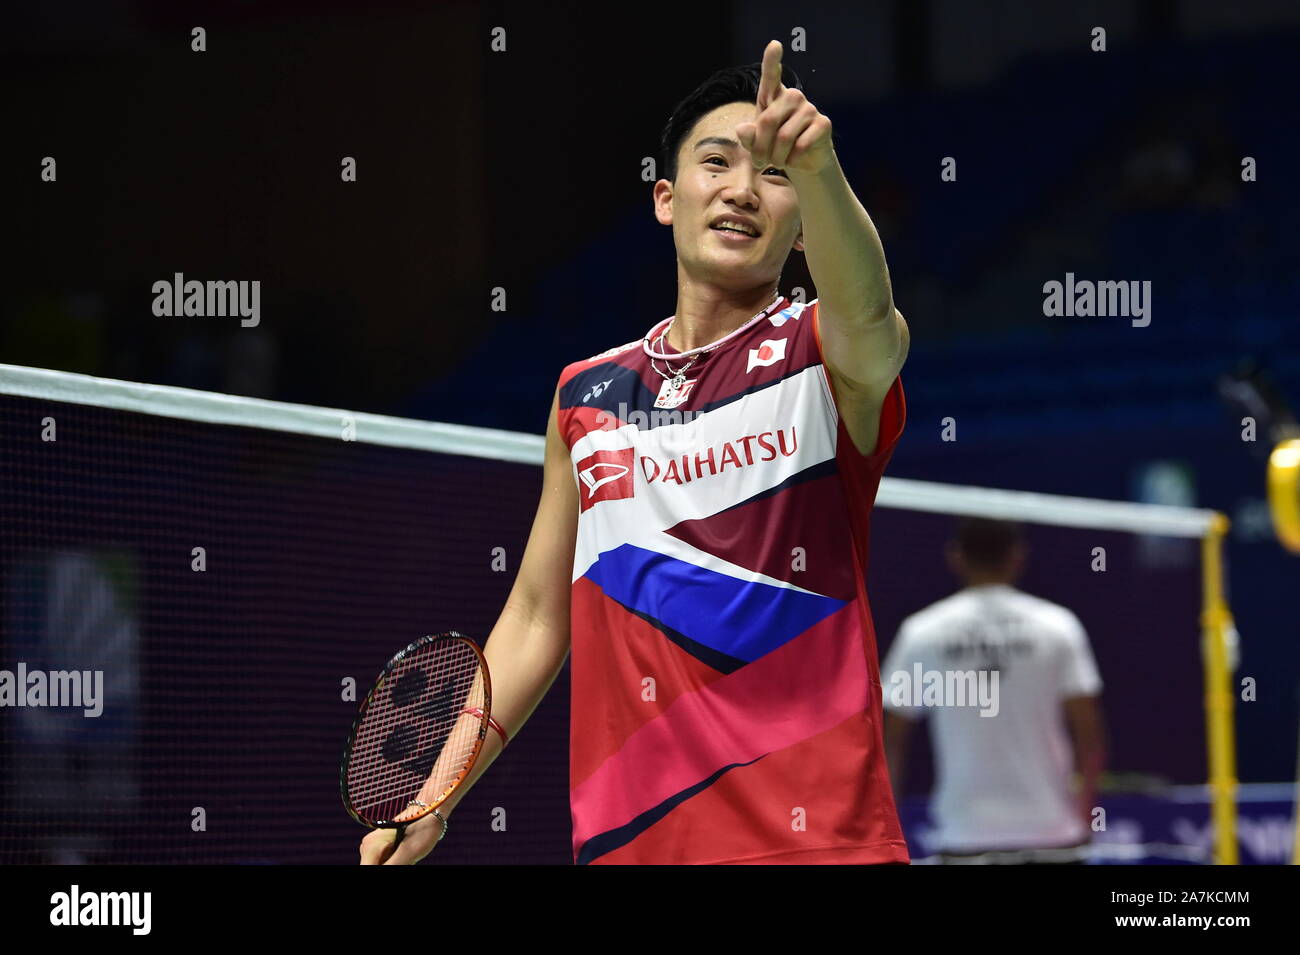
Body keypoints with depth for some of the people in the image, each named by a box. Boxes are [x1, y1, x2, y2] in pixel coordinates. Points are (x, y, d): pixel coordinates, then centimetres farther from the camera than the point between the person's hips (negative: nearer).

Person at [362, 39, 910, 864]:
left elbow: (864, 315, -26)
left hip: (816, 834, -4)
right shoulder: (586, 394, 13)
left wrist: (818, 171, -45)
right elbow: (536, 620, 19)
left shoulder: (830, 356, 0)